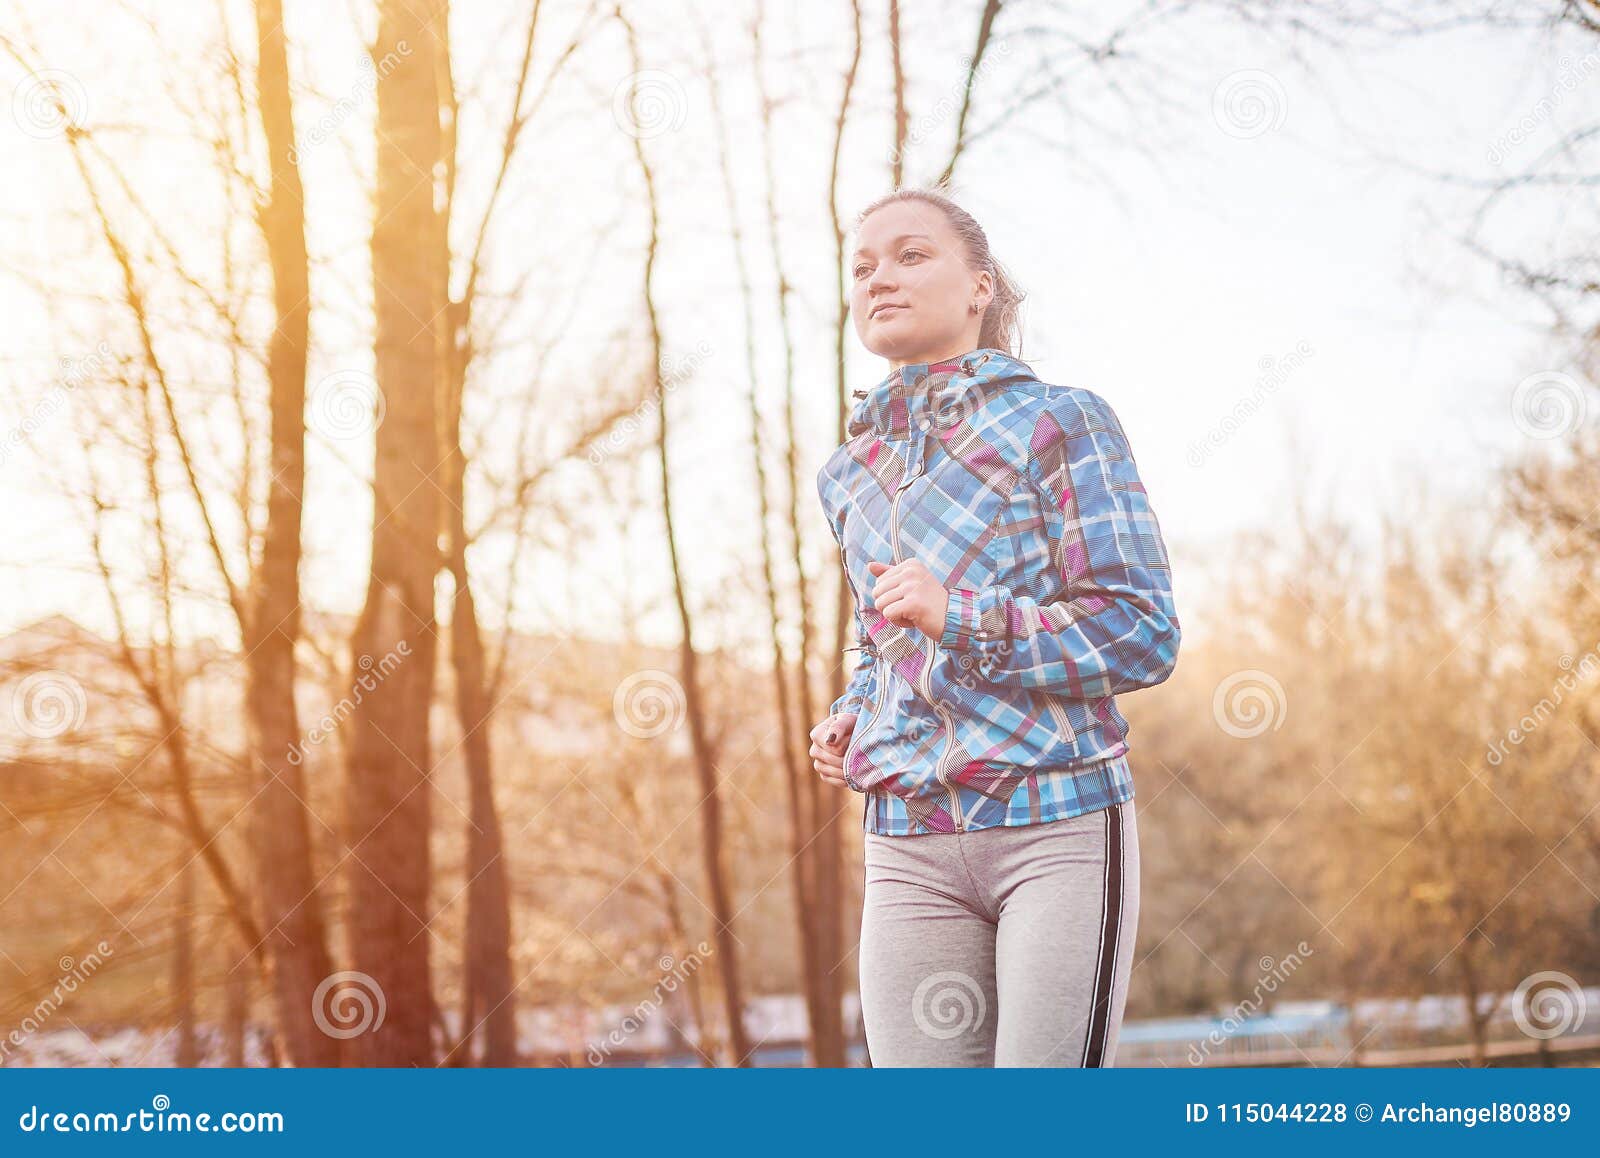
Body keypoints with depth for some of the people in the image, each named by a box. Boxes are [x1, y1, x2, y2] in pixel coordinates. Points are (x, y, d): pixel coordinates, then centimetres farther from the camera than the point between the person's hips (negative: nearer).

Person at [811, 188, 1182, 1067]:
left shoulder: (1060, 423, -2)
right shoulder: (848, 475, 15)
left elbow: (1143, 634, -8)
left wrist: (961, 619, -19)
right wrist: (849, 716, 8)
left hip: (1060, 827, -5)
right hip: (909, 846, 5)